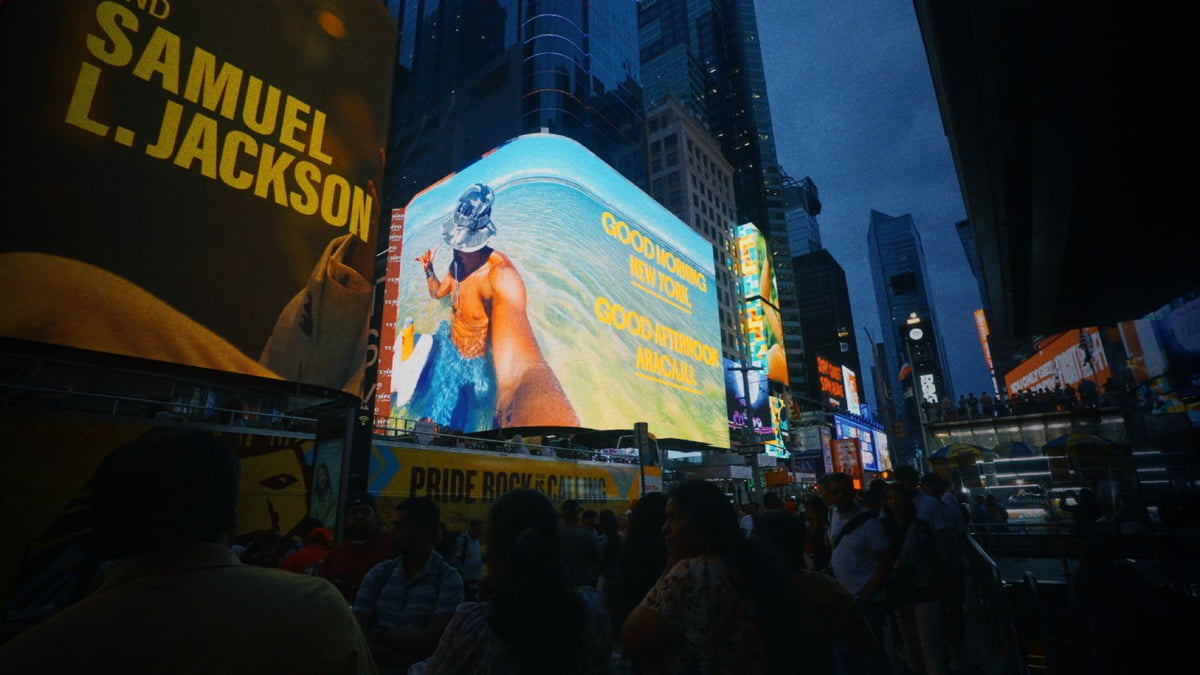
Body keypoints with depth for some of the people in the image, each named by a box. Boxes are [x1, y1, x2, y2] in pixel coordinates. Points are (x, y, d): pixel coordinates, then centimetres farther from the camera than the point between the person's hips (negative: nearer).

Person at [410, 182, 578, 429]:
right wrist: (429, 270, -8)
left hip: (476, 362, -7)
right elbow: (437, 292, 16)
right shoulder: (458, 263, -10)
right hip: (449, 348, 8)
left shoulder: (500, 274, -38)